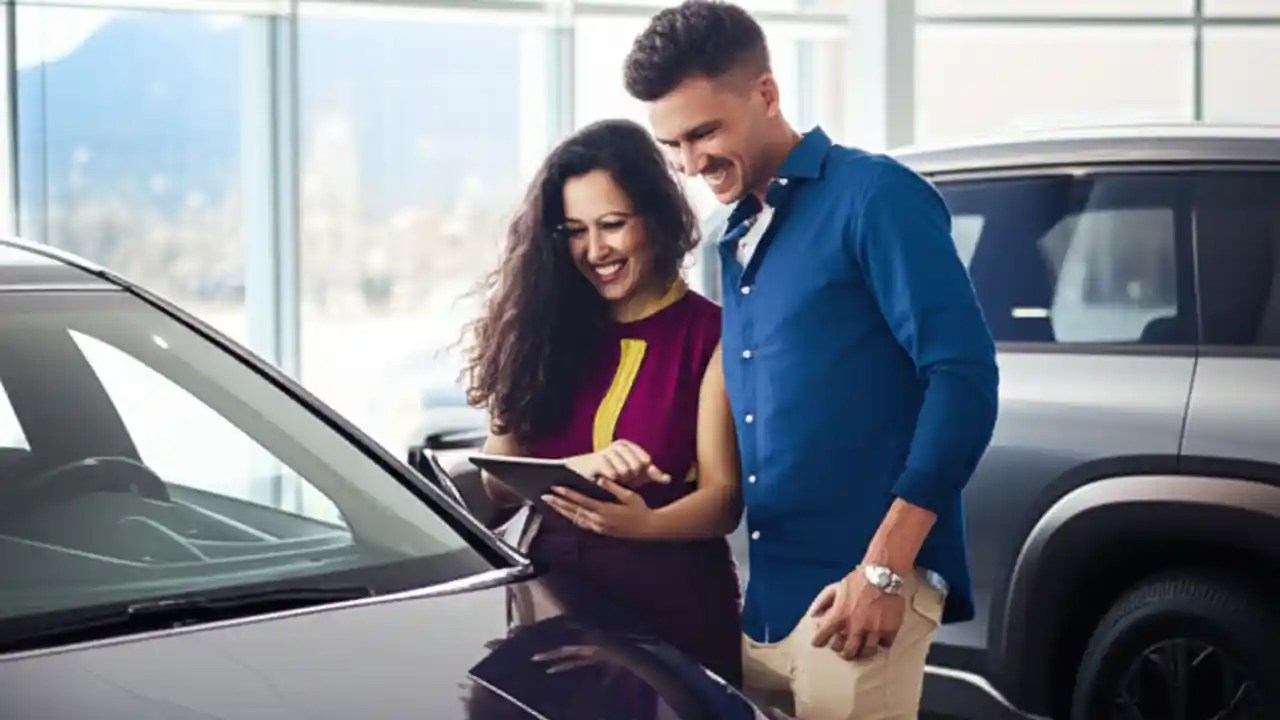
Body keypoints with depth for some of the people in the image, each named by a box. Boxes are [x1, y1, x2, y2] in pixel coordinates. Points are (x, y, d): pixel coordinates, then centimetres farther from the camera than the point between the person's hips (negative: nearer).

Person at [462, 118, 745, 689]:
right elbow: (498, 480, 1)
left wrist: (645, 522, -31)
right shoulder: (544, 328, 5)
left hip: (671, 609, -3)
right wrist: (581, 466, -18)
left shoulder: (709, 334, -5)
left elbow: (723, 497, -11)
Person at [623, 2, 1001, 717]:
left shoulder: (873, 195, -7)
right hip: (762, 594, 7)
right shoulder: (736, 237, 15)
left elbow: (964, 376, -14)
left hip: (854, 586, -7)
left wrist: (885, 567, -18)